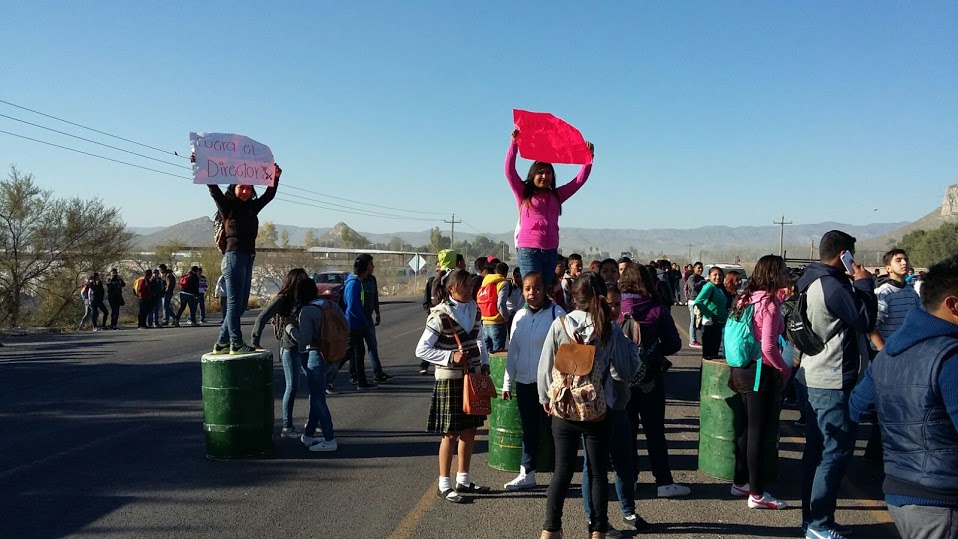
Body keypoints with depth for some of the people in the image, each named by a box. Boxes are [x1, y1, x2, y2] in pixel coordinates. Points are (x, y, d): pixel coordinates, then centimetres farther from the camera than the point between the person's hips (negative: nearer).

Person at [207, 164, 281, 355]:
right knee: (234, 302, -8)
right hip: (234, 256, -7)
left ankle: (222, 343, 15)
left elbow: (269, 195, 27)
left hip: (248, 258, 7)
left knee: (241, 304, 8)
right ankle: (236, 344, -7)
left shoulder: (251, 208, 18)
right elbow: (214, 189, -8)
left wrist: (275, 178, 20)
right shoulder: (227, 205, 2)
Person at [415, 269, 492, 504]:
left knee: (469, 431, 13)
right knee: (451, 433, 1)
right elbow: (422, 350, -16)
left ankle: (463, 480, 27)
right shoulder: (441, 315, -16)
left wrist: (484, 363, 7)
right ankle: (444, 485, 14)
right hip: (450, 379, -7)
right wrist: (451, 357, -23)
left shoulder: (474, 309, 4)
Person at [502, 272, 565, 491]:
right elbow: (513, 351, 12)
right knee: (528, 430, 14)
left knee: (552, 429, 3)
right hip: (524, 382, 5)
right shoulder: (520, 316, 8)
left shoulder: (556, 313, -8)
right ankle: (526, 474, 24)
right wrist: (507, 382, 12)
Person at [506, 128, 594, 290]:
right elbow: (510, 171, -2)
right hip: (529, 251, -4)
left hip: (551, 251, 4)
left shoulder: (556, 196, 18)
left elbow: (580, 180, 20)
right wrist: (514, 143, -7)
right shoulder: (523, 194, 8)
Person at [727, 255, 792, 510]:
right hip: (760, 373, -8)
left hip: (741, 369, 8)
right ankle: (757, 494, 7)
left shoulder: (747, 298, 9)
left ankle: (740, 482, 27)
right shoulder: (770, 303, -15)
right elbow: (768, 347, -21)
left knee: (747, 428, 17)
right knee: (757, 431, -1)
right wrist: (786, 369, -5)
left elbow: (736, 336, 15)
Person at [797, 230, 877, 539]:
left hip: (815, 378, 10)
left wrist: (856, 285, 11)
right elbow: (865, 320, -14)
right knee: (837, 452, -4)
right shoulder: (832, 285, -20)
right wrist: (864, 283, -6)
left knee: (817, 450, 15)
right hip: (834, 381, -10)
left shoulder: (813, 281, 12)